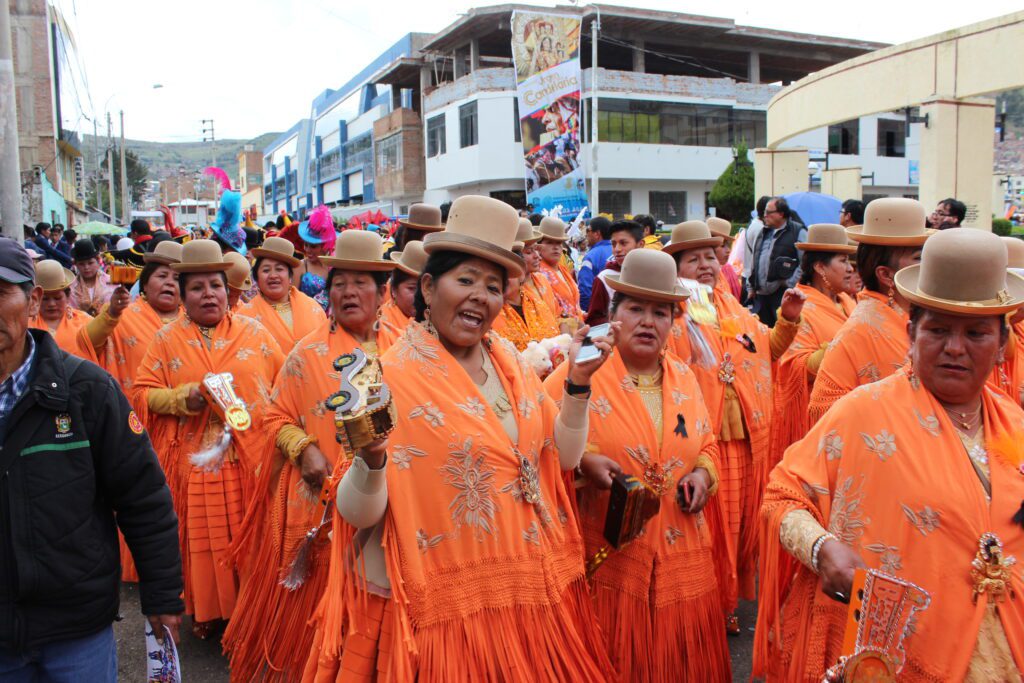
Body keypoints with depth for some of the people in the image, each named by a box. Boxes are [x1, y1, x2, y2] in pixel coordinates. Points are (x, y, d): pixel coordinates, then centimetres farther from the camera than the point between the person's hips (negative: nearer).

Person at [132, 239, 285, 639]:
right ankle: (204, 611, 24)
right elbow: (142, 393, 4)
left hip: (249, 459, 0)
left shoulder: (254, 332, 5)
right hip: (194, 462, 0)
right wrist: (184, 398, -12)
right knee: (201, 538, 7)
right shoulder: (167, 339, 5)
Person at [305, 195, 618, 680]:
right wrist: (371, 455, -35)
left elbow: (564, 456, 8)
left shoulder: (508, 360, 3)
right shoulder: (395, 376, -15)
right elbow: (359, 513, -16)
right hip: (447, 607, -5)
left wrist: (577, 381, -5)